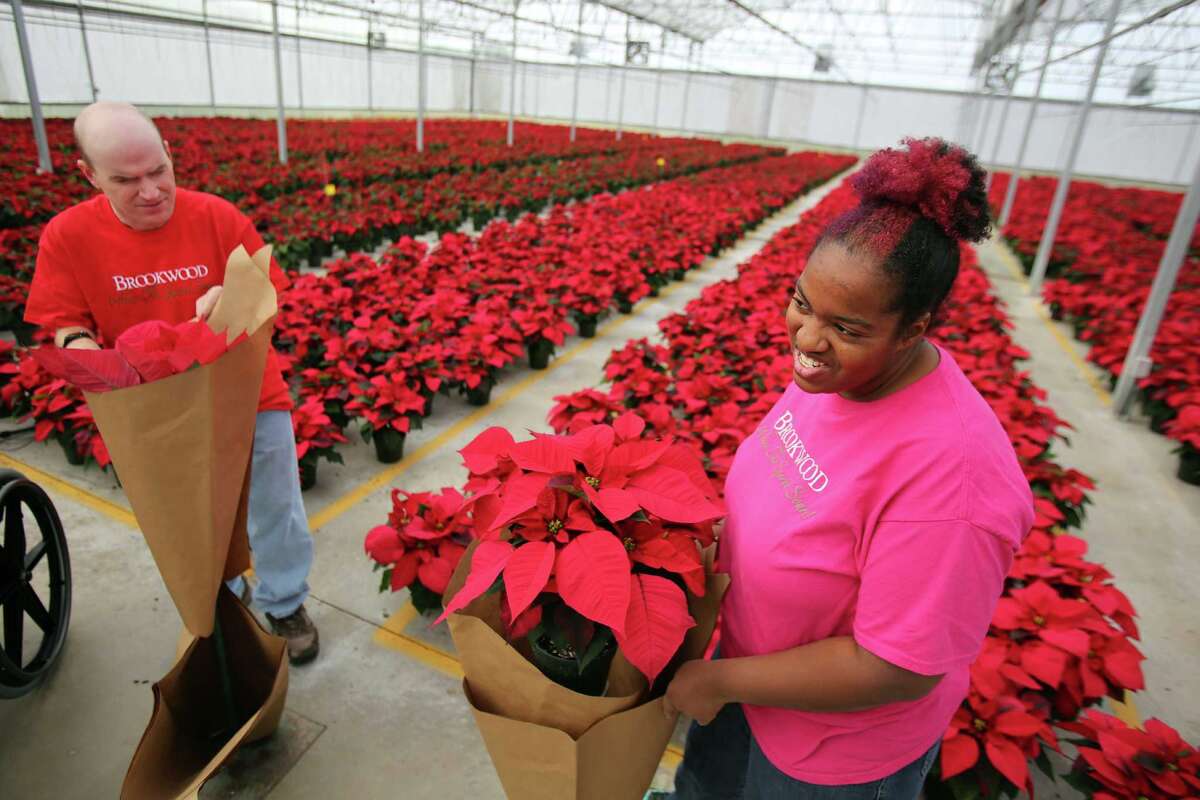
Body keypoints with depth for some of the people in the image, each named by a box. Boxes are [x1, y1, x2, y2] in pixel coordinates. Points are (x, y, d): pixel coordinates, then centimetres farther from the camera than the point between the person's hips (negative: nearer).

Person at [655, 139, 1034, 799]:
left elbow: (897, 670, -31)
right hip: (754, 659, 7)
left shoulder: (948, 465, -38)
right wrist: (723, 532, -3)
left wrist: (720, 680, -23)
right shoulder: (838, 368, -14)